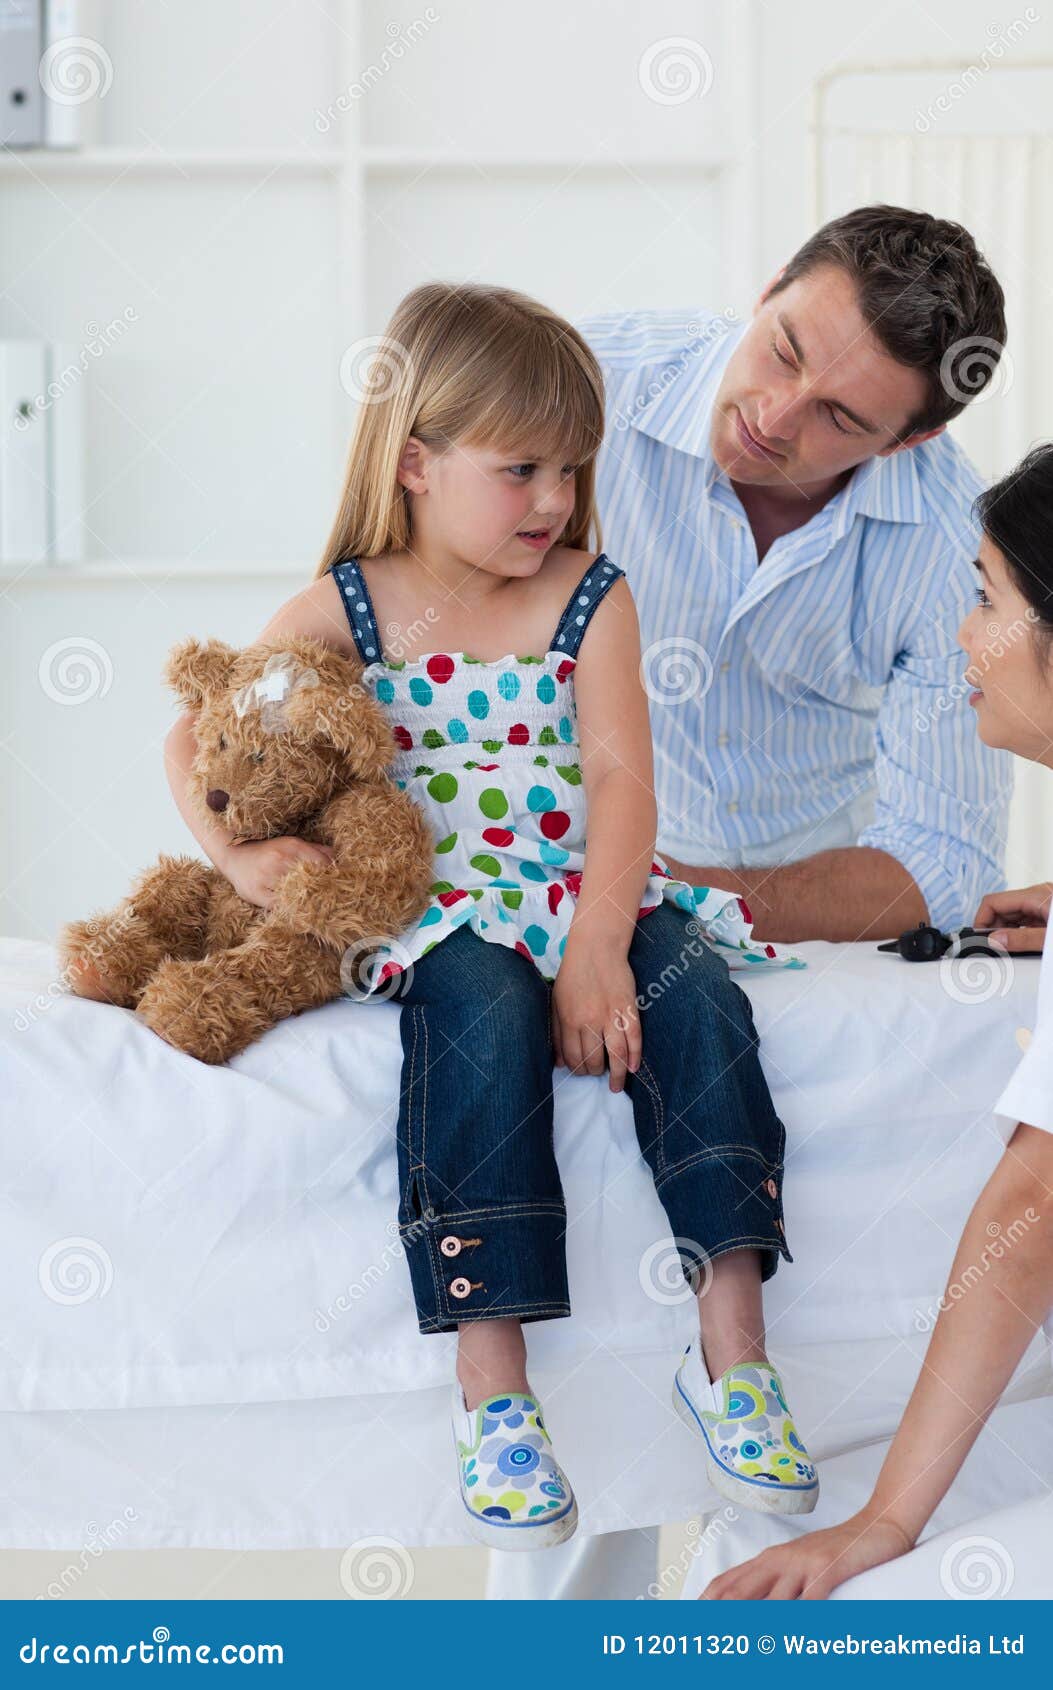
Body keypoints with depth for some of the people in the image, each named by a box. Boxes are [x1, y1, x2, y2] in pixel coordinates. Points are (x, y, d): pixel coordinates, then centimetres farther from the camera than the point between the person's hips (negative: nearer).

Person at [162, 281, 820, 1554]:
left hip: (587, 889, 2)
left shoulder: (590, 600, 3)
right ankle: (489, 1379, -32)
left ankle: (731, 1342, -23)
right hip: (437, 911, -2)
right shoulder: (342, 612, 2)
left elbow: (620, 778, -7)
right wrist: (235, 848, -14)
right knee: (485, 1015, -33)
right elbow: (196, 737, 6)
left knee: (691, 992, -27)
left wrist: (598, 948, -20)